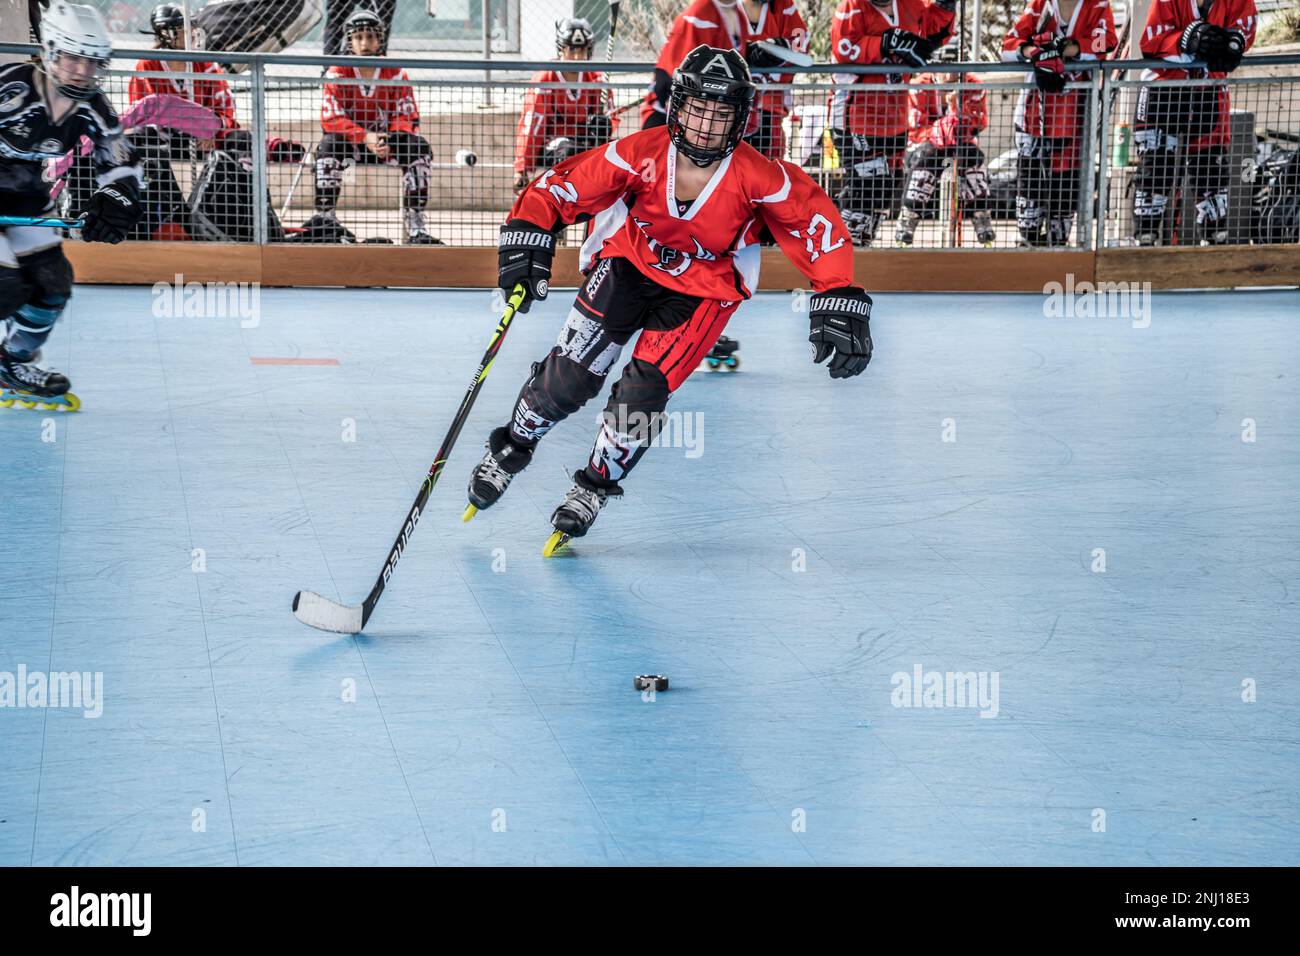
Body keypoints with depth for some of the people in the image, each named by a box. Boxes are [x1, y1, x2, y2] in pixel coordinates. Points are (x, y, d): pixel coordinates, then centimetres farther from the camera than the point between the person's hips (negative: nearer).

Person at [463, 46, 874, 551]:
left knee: (644, 389, -14)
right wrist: (527, 236, -33)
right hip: (629, 263, 1)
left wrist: (839, 300, -23)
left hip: (703, 292, -1)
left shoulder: (757, 178, -27)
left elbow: (818, 223, -18)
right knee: (570, 373, -5)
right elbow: (563, 185, -19)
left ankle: (595, 486, 12)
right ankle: (511, 449, 25)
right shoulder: (641, 153, -25)